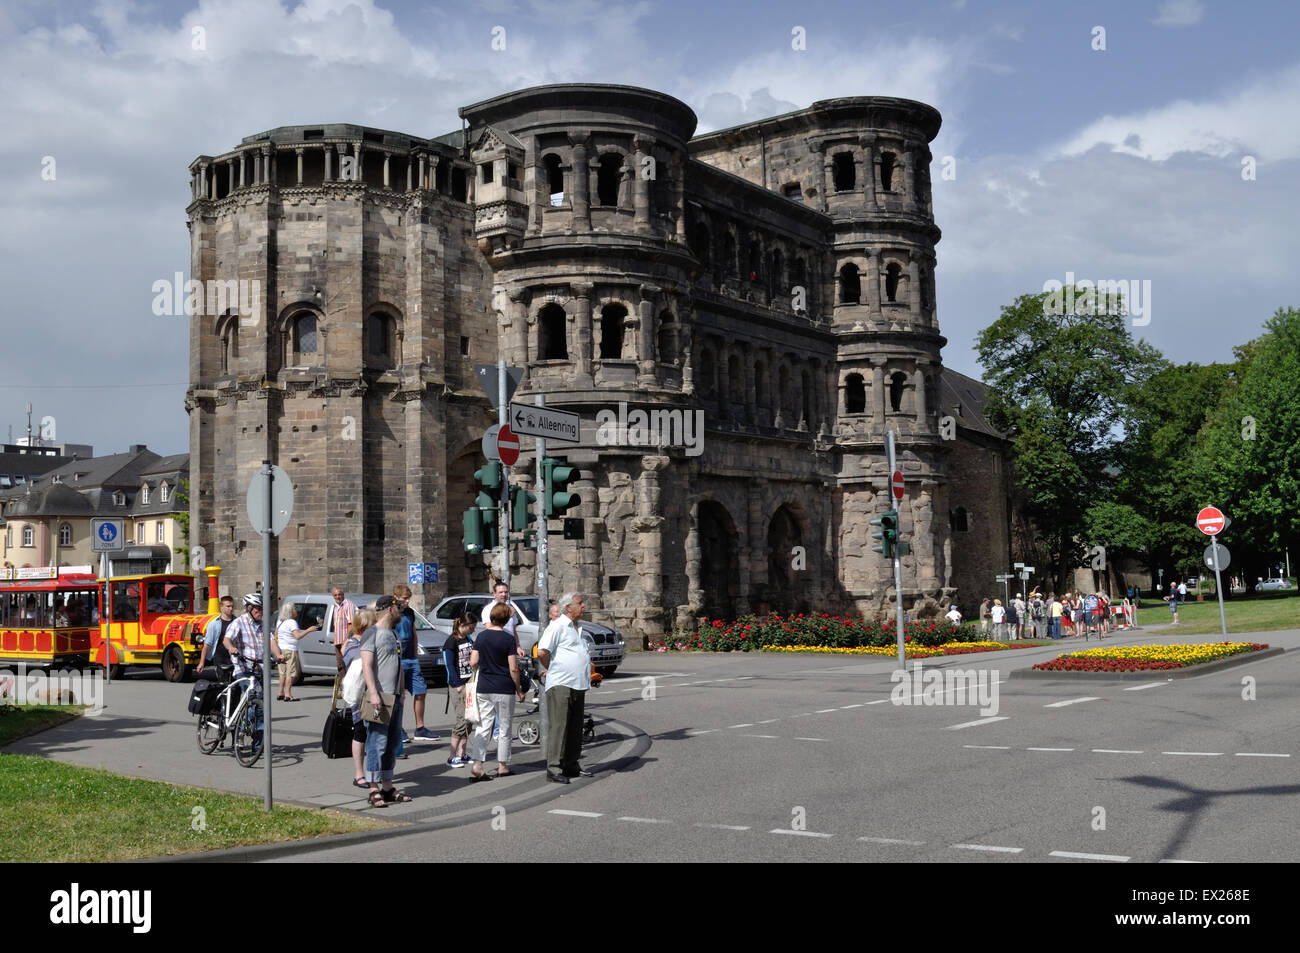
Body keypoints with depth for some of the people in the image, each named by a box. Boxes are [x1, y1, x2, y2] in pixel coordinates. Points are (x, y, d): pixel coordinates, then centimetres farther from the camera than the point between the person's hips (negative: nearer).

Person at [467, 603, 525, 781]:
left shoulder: (481, 636, 2)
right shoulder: (508, 639, -11)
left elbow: (473, 663, 2)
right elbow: (513, 669, -12)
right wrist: (519, 690, -1)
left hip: (484, 688, 4)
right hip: (504, 690, -4)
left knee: (482, 726, 6)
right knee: (504, 728, 8)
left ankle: (476, 766, -5)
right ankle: (502, 766, 15)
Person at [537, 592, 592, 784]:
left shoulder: (575, 628, 21)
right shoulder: (558, 626, -9)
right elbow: (542, 652, -18)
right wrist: (550, 669, -5)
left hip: (578, 685, 9)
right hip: (561, 685, -9)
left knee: (575, 728, 12)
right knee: (558, 727, -9)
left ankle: (571, 766, 20)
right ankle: (554, 769, -8)